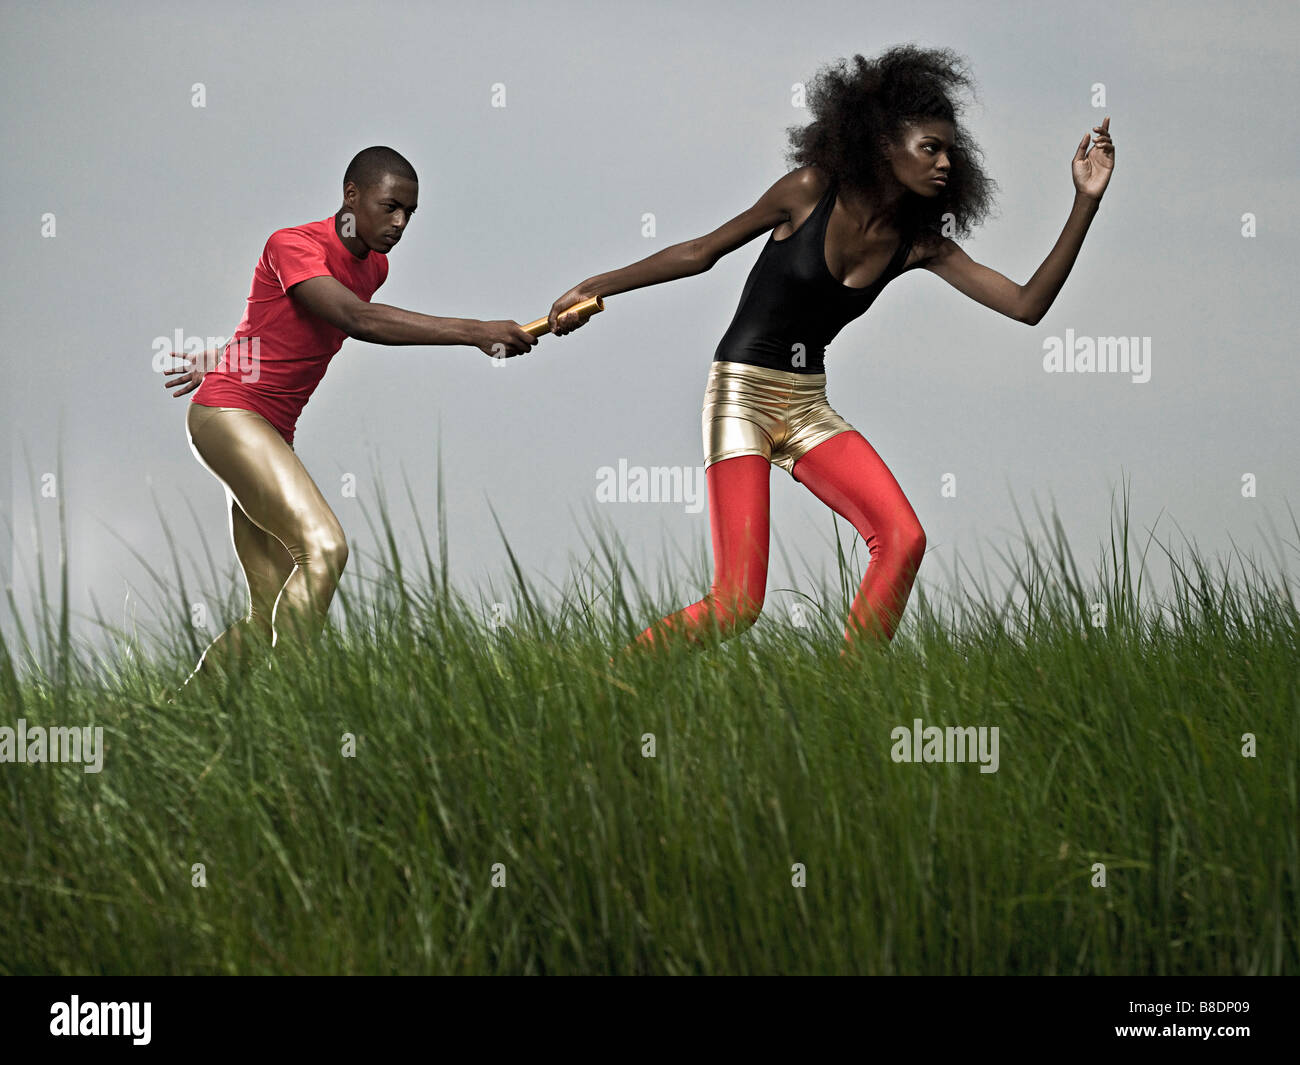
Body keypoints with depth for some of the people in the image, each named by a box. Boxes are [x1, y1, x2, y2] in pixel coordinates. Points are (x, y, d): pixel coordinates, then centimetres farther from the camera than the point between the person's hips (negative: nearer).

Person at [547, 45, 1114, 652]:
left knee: (903, 539, -14)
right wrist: (595, 287, 1)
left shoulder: (919, 244, 2)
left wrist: (1085, 202, -8)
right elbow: (703, 252, 0)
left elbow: (1027, 305, -3)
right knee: (737, 603, -15)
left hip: (808, 408, 6)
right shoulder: (811, 192, -11)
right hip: (742, 397, -5)